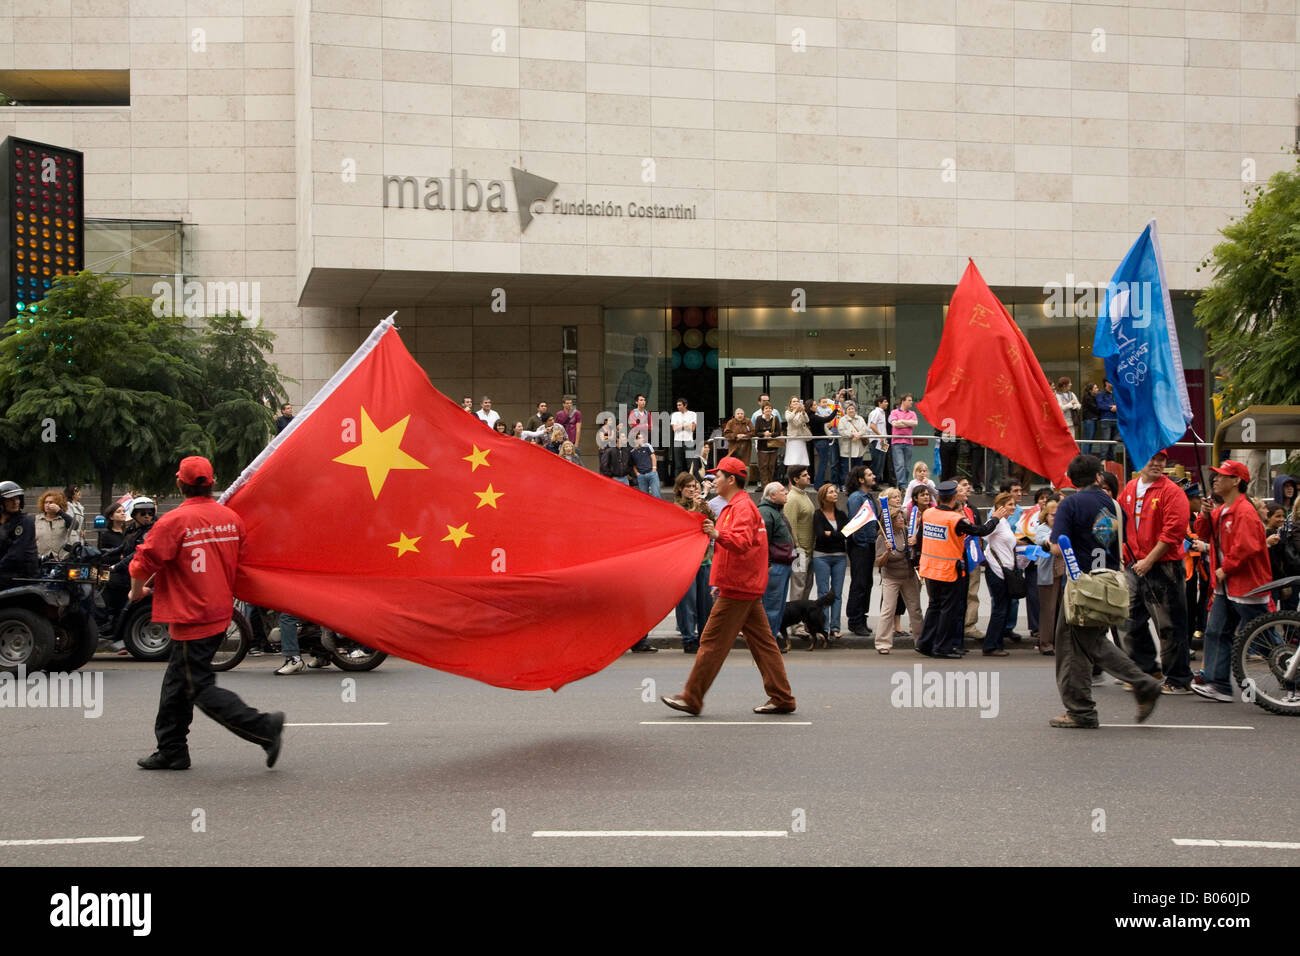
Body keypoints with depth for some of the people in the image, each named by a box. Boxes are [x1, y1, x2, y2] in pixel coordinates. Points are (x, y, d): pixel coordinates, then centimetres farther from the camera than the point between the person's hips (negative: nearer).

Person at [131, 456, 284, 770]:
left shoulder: (174, 522, -15)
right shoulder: (232, 518, 4)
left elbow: (143, 564, -12)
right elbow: (240, 563, 14)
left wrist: (137, 591, 9)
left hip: (192, 619, -8)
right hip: (221, 612, 8)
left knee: (201, 688, -4)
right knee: (177, 682, 18)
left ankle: (264, 727, -13)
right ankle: (171, 750, 24)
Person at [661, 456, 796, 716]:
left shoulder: (742, 507, -13)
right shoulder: (738, 506, 20)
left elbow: (742, 542, -30)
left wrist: (719, 534, -43)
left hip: (737, 588, -11)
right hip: (749, 587, 11)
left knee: (712, 642, -6)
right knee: (762, 641, 9)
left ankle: (692, 698, -2)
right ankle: (782, 698, 9)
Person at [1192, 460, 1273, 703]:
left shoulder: (1245, 512, -17)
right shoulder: (1221, 511, 12)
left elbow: (1247, 547, -25)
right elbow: (1204, 535, 17)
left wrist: (1225, 568, -16)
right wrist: (1205, 515, 0)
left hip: (1247, 587, -9)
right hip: (1225, 587, 9)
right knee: (1216, 633, 2)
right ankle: (1219, 684, 1)